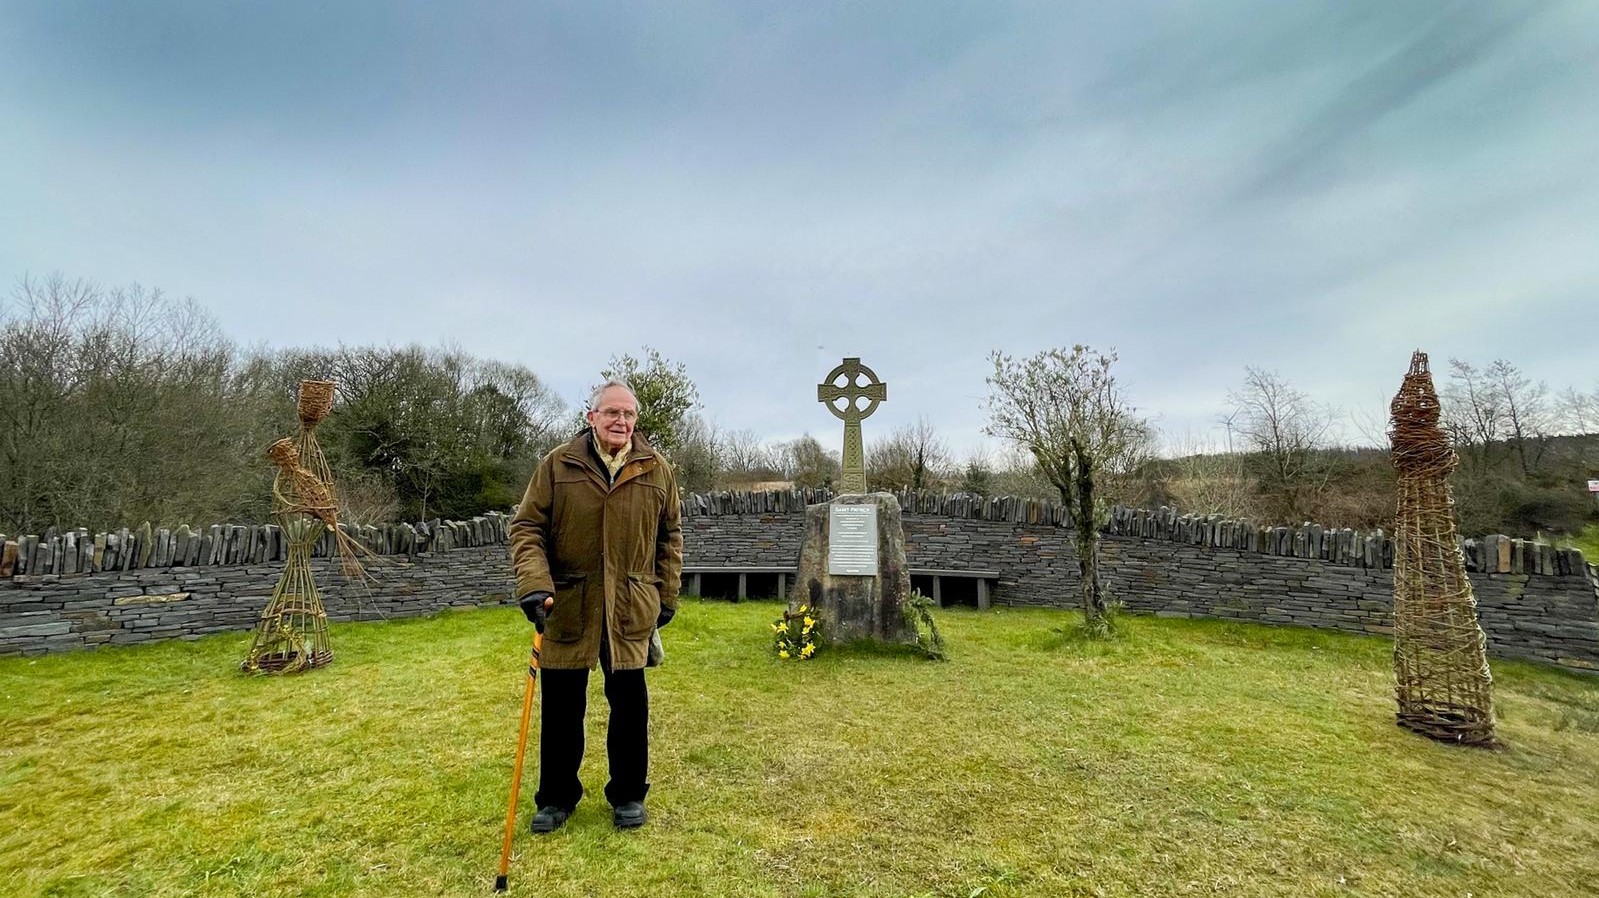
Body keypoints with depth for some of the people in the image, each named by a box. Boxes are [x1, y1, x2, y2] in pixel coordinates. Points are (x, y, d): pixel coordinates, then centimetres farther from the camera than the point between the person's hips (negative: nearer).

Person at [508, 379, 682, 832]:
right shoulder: (558, 465, -3)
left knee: (629, 701, 11)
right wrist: (534, 583, -16)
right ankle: (556, 797, 34)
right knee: (560, 704, 12)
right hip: (567, 606, 0)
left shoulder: (657, 470, 2)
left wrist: (667, 594, 8)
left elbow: (670, 536, 9)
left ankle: (628, 794, 32)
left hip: (631, 609, 1)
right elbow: (526, 527, -3)